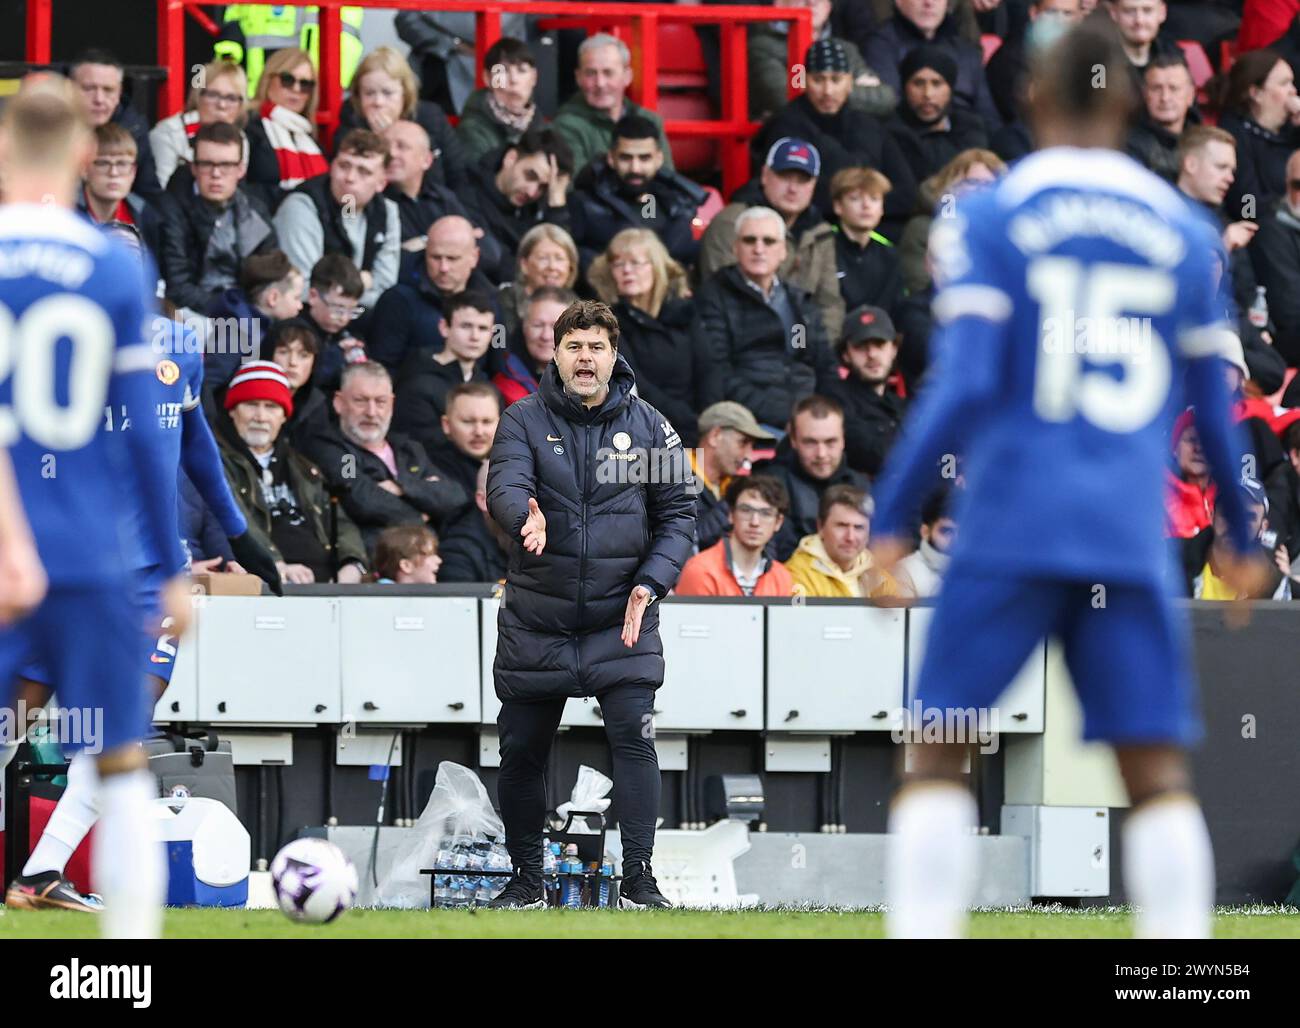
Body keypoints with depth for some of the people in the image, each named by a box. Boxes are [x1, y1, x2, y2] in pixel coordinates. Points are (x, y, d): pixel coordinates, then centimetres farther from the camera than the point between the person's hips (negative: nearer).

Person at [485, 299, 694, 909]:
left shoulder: (649, 428, 3)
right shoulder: (524, 420, 0)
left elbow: (677, 513, 6)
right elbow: (505, 486, -16)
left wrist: (651, 583, -9)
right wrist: (526, 519, -39)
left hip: (622, 619, -1)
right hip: (535, 620, 1)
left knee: (633, 738, -14)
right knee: (521, 750, 6)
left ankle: (638, 878, -10)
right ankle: (526, 878, 21)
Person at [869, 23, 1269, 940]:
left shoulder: (987, 218, 0)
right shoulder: (1185, 233, 9)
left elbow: (963, 388, -10)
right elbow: (1216, 409, 13)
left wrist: (890, 519, -5)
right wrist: (1243, 541, 26)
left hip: (1013, 525, -2)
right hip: (1133, 540, 2)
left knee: (938, 755, 5)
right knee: (1159, 770, 3)